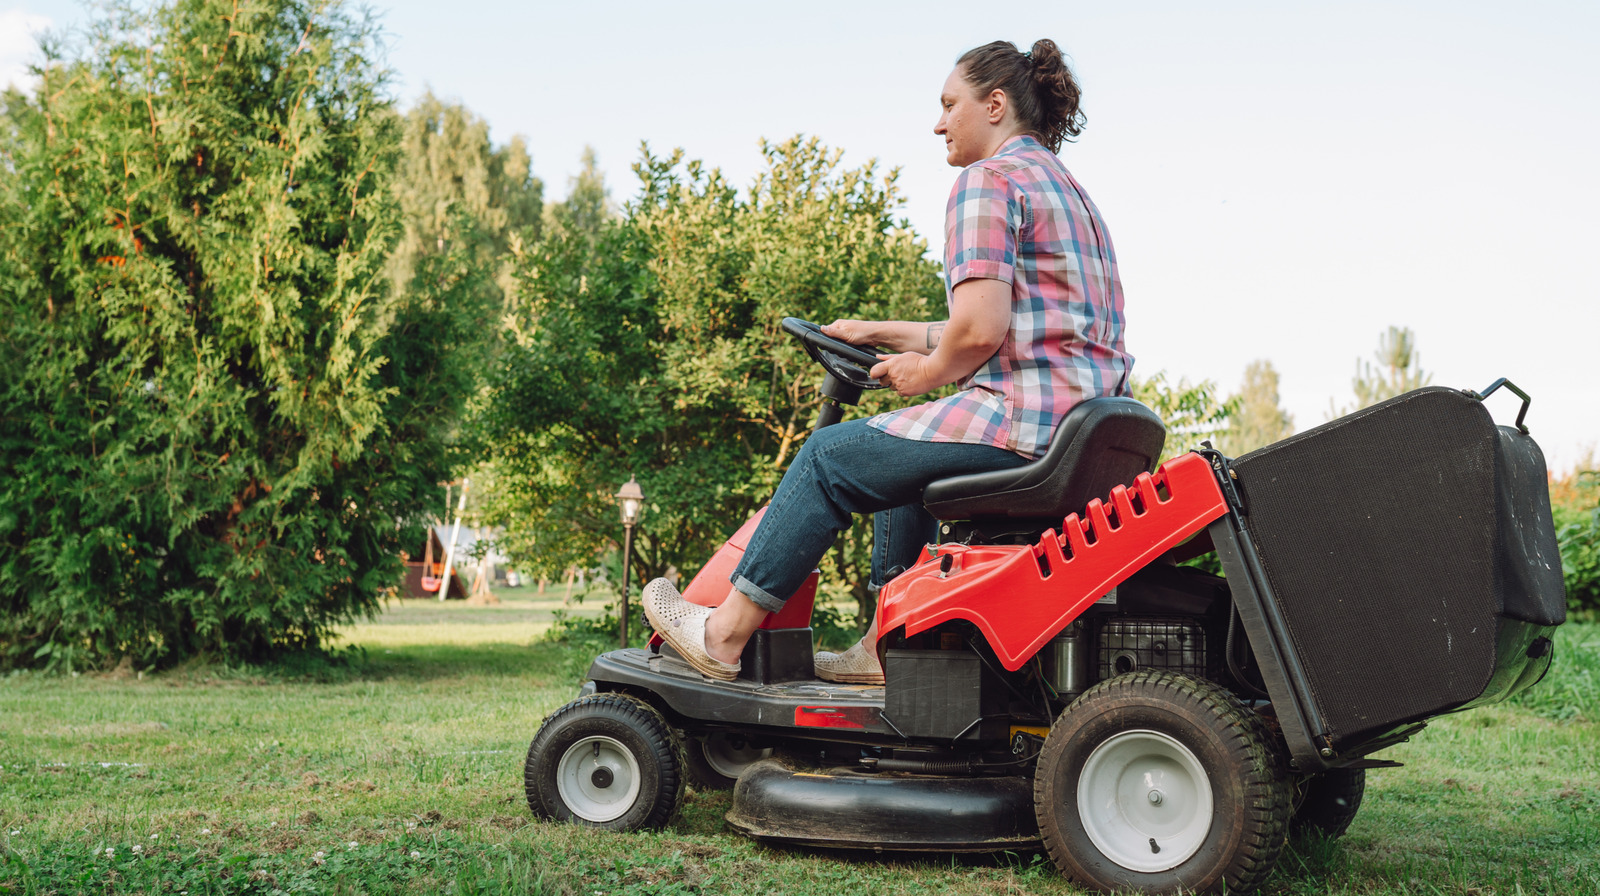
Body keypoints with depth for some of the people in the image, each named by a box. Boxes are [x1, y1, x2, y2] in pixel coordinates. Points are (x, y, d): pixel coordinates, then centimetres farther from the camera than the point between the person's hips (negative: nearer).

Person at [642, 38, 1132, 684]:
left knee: (830, 456, 2)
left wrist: (925, 373, -1)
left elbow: (979, 329, -21)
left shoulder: (988, 178, -8)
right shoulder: (1063, 187, 24)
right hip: (1082, 419, 10)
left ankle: (725, 634, 10)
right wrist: (882, 334, 24)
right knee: (902, 453, 28)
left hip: (1022, 419, -10)